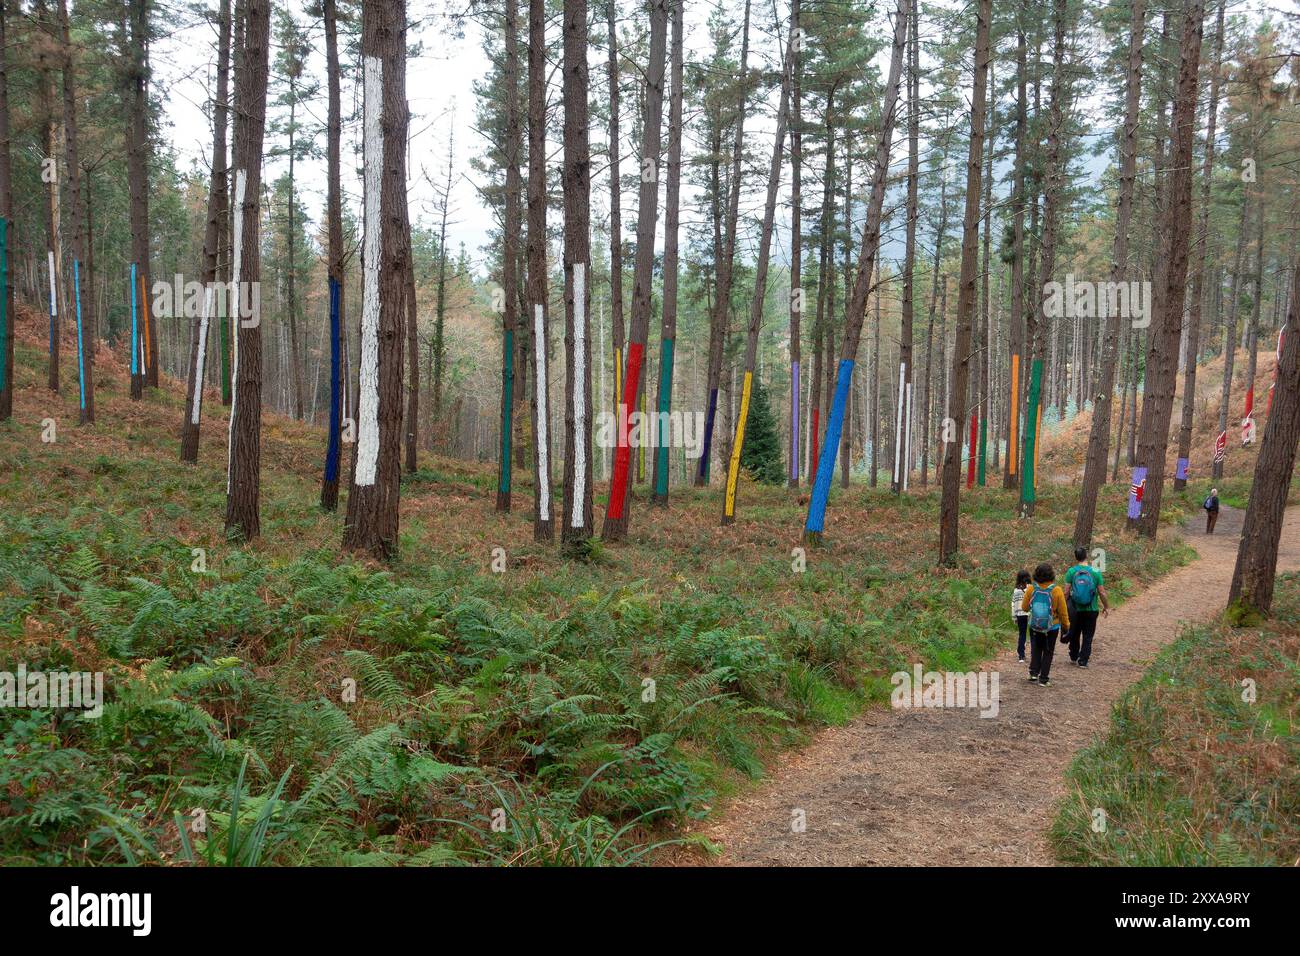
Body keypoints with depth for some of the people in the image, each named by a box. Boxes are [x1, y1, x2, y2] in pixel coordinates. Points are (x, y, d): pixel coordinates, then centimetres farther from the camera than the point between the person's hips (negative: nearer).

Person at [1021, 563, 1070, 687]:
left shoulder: (1031, 589, -14)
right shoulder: (1056, 590, -19)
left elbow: (1024, 607, -3)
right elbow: (1063, 611, -10)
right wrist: (1066, 625, 5)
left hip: (1034, 627, 1)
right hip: (1052, 628, -1)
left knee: (1035, 650, 21)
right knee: (1048, 652, 12)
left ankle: (1034, 672, 11)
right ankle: (1043, 679, 13)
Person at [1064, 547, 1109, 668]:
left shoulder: (1071, 572, -7)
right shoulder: (1095, 572, -7)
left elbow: (1066, 592, -9)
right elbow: (1102, 593, -4)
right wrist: (1106, 607, 9)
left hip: (1076, 609, 1)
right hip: (1091, 610, -1)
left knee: (1075, 634, 18)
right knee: (1088, 637, 7)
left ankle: (1074, 657, 30)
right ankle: (1083, 661, 7)